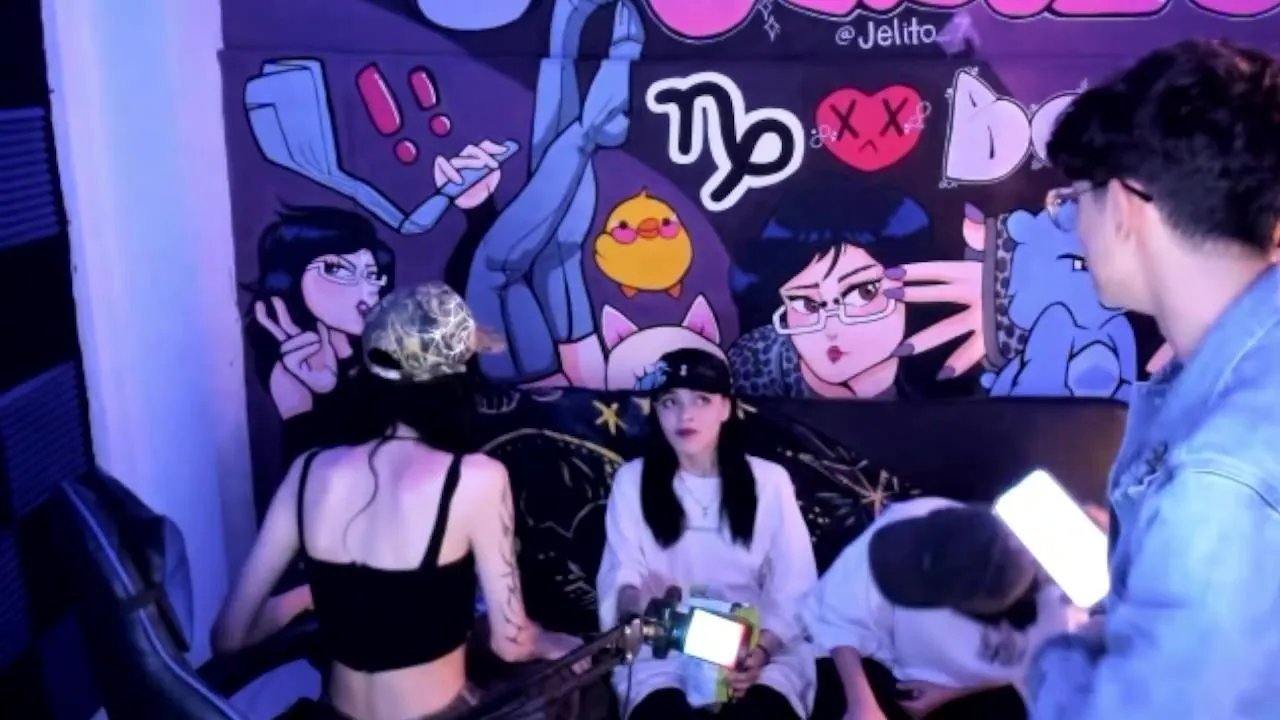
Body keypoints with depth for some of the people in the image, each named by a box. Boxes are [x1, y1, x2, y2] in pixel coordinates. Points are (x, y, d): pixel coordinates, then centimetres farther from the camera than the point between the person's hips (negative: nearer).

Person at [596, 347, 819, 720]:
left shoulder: (769, 480, 3)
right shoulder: (632, 480, 5)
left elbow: (795, 591, 1)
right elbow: (622, 573, -2)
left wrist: (762, 650, -17)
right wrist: (636, 602, -26)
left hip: (758, 651, 0)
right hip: (662, 655, 0)